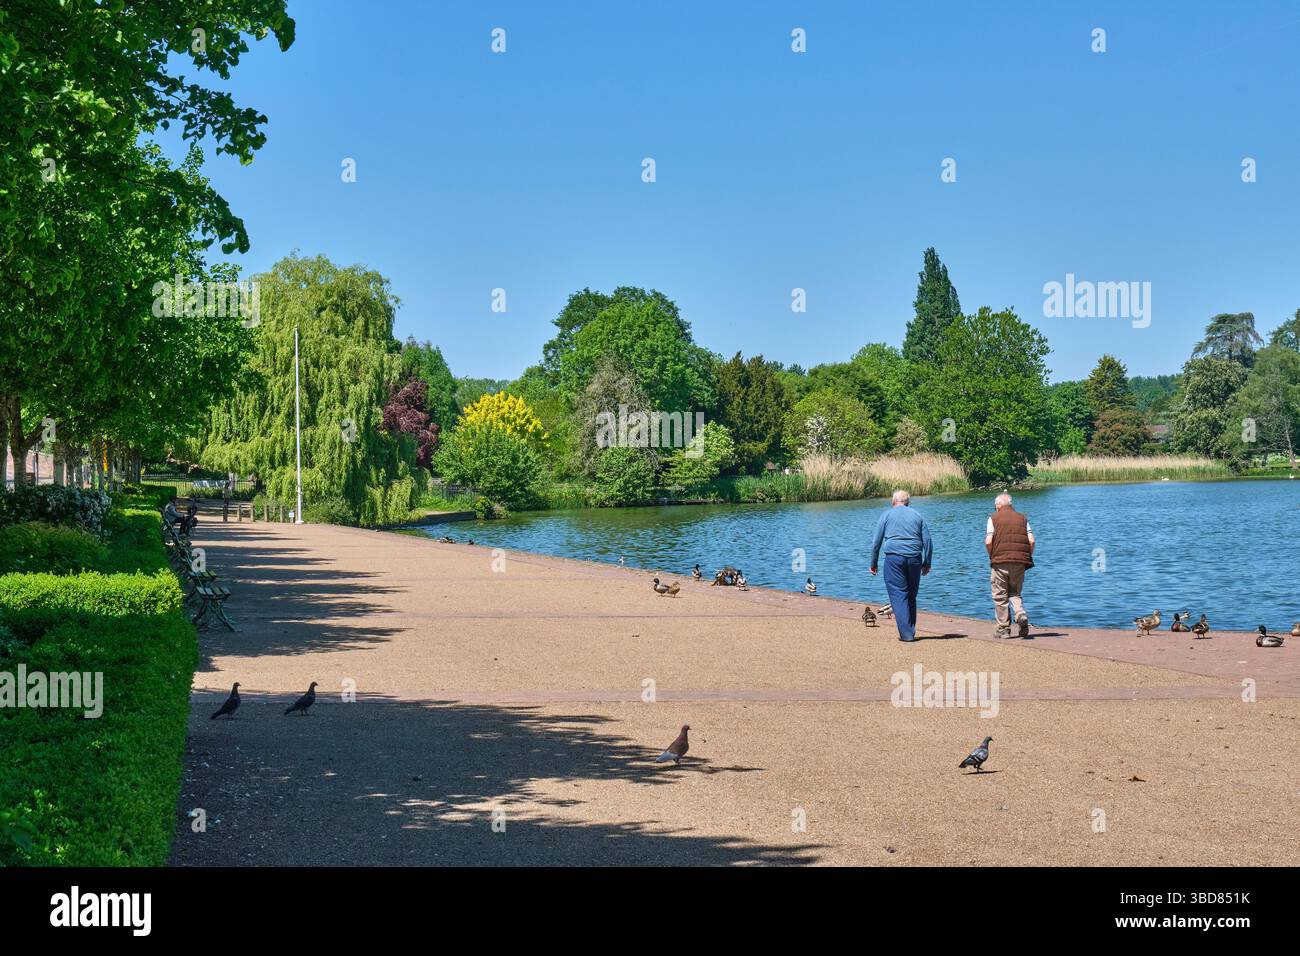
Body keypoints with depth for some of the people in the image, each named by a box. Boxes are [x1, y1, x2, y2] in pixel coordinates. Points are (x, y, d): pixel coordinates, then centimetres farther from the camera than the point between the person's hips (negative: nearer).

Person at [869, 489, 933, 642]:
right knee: (911, 596, 14)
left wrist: (873, 563, 12)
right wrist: (927, 563, 16)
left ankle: (906, 634, -12)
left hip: (894, 557, -3)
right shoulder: (917, 515, 14)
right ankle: (911, 631, 17)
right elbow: (927, 541, 10)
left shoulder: (887, 515, 8)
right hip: (914, 559, 3)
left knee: (898, 596, -4)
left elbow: (876, 541, 5)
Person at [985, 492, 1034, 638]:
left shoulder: (993, 518, 4)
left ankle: (1004, 628, 7)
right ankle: (1021, 615, -11)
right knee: (1015, 593, 16)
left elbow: (988, 541, -6)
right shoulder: (1022, 518, 13)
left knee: (1000, 597, 6)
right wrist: (1028, 559, 12)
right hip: (1019, 562, 3)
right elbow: (1031, 540, 3)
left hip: (1000, 562, -3)